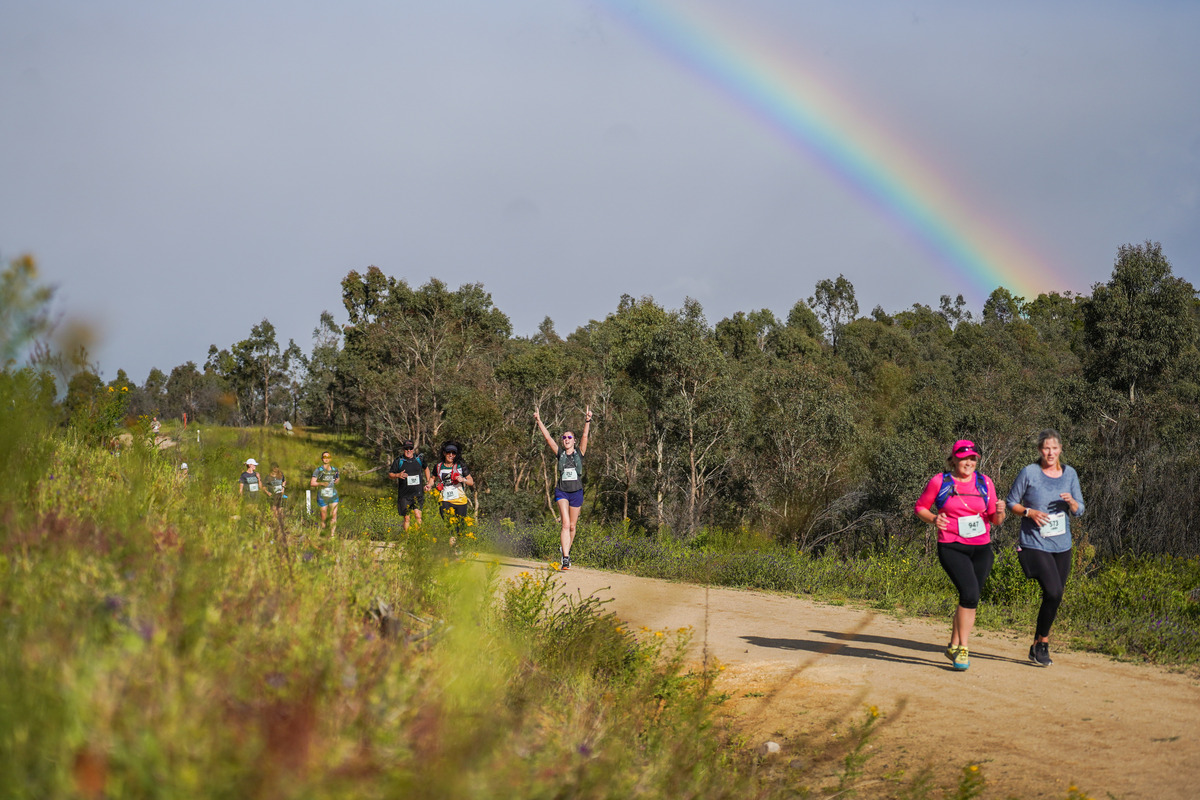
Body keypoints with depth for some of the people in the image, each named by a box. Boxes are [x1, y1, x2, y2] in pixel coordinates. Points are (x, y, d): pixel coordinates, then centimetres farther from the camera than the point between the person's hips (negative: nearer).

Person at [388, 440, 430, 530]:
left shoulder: (419, 459, 6)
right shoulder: (398, 461, -1)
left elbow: (426, 468, 27)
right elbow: (390, 474, 3)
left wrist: (428, 482, 20)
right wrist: (398, 475, -18)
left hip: (417, 493, 1)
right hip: (404, 495, -1)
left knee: (418, 516, -14)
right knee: (406, 518, 2)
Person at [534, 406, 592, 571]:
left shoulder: (579, 454, 5)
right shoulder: (560, 454, 5)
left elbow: (585, 437, -8)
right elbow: (547, 437, 1)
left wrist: (587, 421, -21)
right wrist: (539, 421, -6)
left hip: (576, 492, 1)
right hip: (562, 491, -1)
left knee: (572, 526, 9)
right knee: (565, 524, -16)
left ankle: (565, 550, 33)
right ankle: (565, 558, -22)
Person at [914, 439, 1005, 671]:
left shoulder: (985, 483, 8)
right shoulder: (939, 482, -2)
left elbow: (994, 520, 12)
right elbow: (920, 508, 7)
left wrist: (999, 512, -11)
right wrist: (934, 518, -13)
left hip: (981, 549, 4)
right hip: (952, 548, -4)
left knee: (970, 600, 8)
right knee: (970, 593, -21)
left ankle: (954, 646, 27)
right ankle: (963, 648, -10)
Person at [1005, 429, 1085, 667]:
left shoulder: (1069, 474, 6)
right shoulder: (1029, 473, -6)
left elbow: (1079, 511, 9)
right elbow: (1011, 502, 2)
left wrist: (1071, 502, -13)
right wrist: (1029, 512, -17)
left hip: (1061, 546, 5)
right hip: (1034, 544, -5)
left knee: (1054, 597, 9)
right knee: (1053, 592, -18)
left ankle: (1038, 647, 25)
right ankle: (1042, 643, 0)